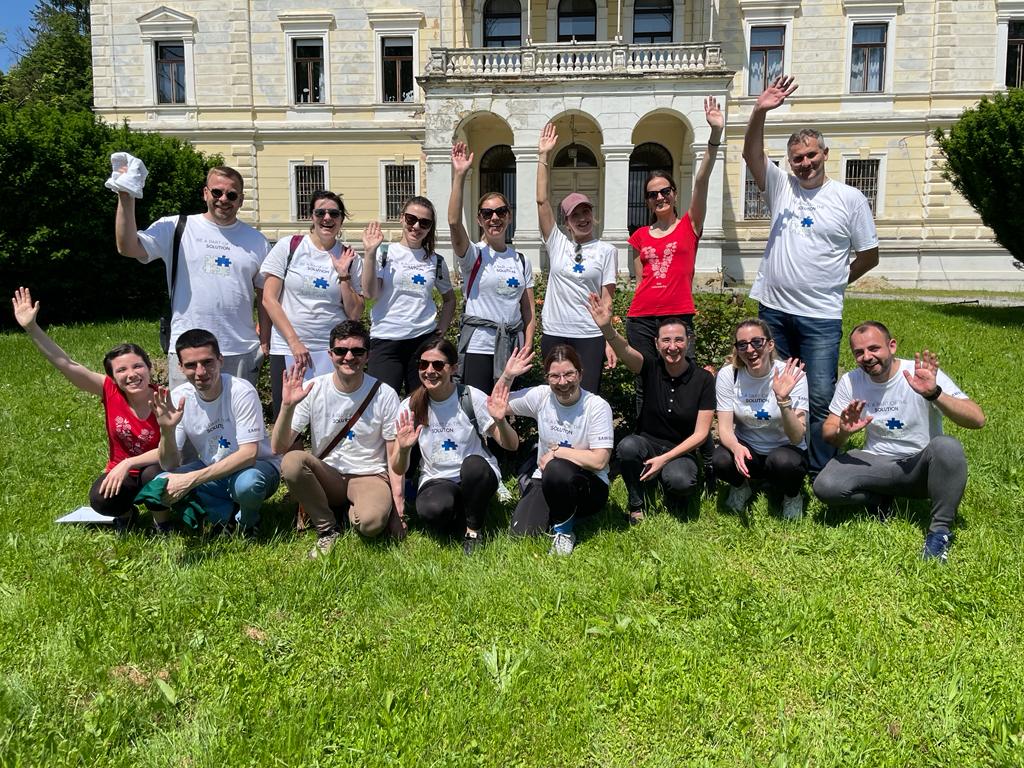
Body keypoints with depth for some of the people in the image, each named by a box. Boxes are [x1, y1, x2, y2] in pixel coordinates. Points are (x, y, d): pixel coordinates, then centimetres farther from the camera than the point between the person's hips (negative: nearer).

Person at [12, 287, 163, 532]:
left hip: (154, 470, -2)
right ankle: (126, 511, 8)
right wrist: (31, 328, -27)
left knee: (155, 474, -37)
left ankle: (161, 521, -5)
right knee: (100, 500, -30)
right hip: (119, 473, 2)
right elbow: (66, 364, -20)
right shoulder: (110, 391, -14)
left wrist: (128, 463, -33)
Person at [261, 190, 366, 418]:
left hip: (335, 349, 1)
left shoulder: (348, 257, 6)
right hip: (287, 348, -1)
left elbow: (355, 314, 4)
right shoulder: (289, 246, 0)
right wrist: (294, 342, -9)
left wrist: (344, 274, -7)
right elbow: (269, 299, -2)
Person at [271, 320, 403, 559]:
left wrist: (398, 505, -10)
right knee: (291, 461, -30)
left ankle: (353, 512, 5)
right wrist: (287, 406, -27)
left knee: (372, 523, -35)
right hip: (326, 477, 2)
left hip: (369, 476, -2)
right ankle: (327, 529, -8)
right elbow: (279, 447, -10)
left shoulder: (384, 395, -7)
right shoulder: (313, 389, -5)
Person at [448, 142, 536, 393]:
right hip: (477, 346, -4)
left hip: (511, 347, 4)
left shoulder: (521, 261, 10)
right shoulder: (473, 255, -2)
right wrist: (459, 175, -28)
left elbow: (528, 310, 10)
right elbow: (454, 222, -22)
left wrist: (526, 347, -1)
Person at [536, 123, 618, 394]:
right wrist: (543, 156, -3)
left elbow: (607, 299, 1)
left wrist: (609, 341, -5)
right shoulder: (557, 244, 6)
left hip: (590, 336, -2)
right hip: (555, 333, 2)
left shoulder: (606, 251, 2)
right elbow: (542, 201, 0)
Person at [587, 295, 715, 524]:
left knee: (679, 481, -35)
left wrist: (663, 459, -19)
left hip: (682, 451, -1)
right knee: (627, 446, -34)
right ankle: (636, 504, -7)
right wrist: (606, 327, -49)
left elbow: (700, 433, -9)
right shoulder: (651, 367, -5)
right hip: (648, 442, 1)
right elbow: (625, 350, -27)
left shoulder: (703, 379, -7)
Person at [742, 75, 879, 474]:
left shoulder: (849, 198, 0)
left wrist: (835, 280, 5)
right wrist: (760, 112, -23)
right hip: (773, 310, 3)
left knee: (820, 399, -3)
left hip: (821, 316, -3)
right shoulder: (780, 186, 6)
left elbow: (869, 255, 6)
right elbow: (751, 154, -9)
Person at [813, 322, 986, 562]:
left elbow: (977, 420, -22)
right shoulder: (850, 381, -2)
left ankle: (940, 530, -17)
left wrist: (934, 394, -38)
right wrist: (843, 431, -23)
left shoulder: (924, 374, -13)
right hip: (876, 464, 3)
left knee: (947, 446, -36)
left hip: (920, 466, -2)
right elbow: (828, 433, 1)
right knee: (825, 487, -25)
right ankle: (880, 501, 8)